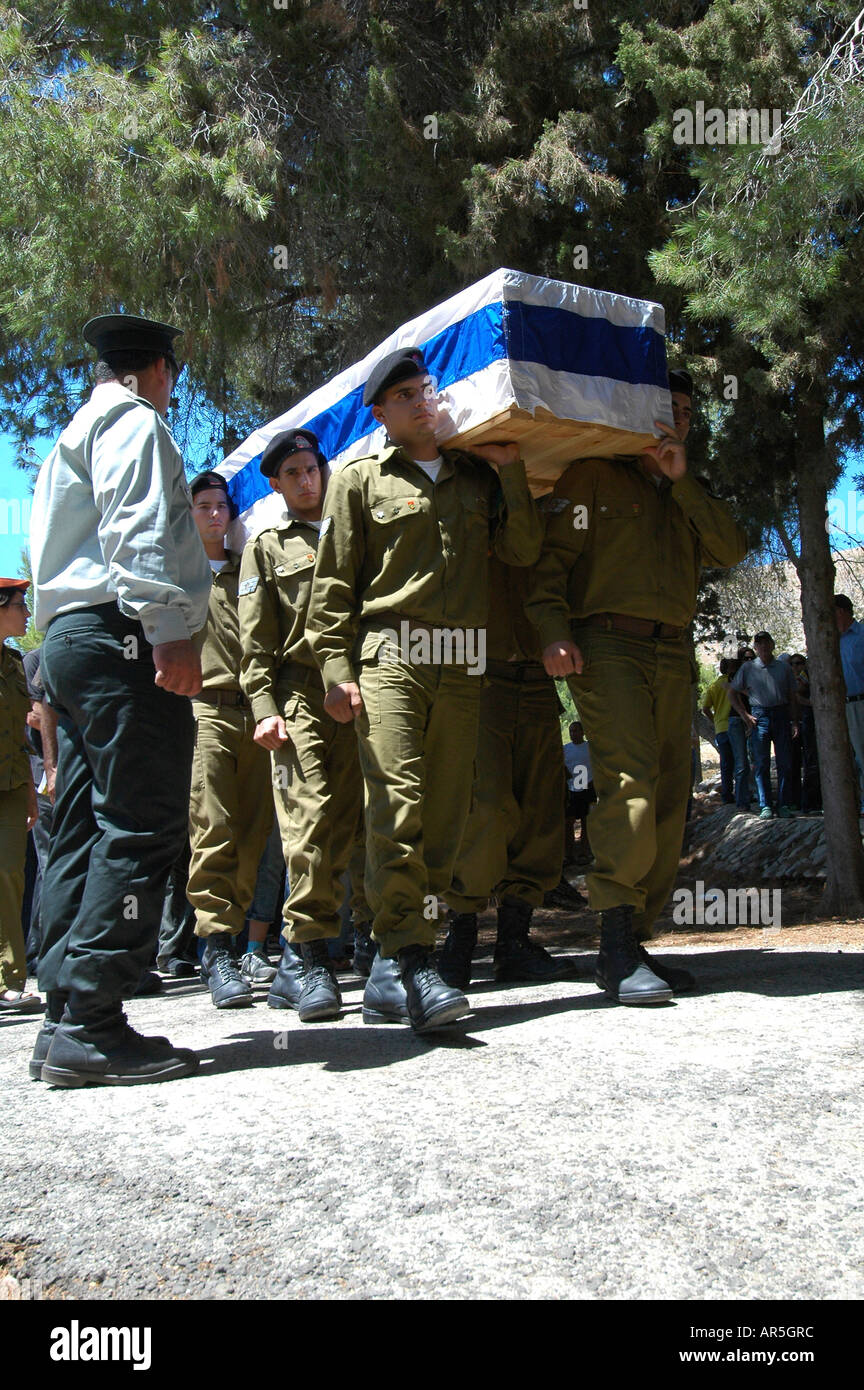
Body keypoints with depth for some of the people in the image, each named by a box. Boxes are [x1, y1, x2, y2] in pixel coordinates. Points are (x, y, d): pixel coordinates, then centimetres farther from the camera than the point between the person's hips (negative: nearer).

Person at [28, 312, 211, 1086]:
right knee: (141, 827, -13)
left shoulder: (74, 436, 31)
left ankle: (67, 1024, 8)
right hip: (119, 634, -10)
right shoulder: (133, 420, 1)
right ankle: (92, 1029, -15)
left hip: (68, 637, 10)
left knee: (86, 833, 7)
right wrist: (170, 631, -24)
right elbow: (138, 529, -15)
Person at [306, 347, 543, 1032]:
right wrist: (336, 669, -6)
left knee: (445, 815, 2)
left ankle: (405, 948, 11)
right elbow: (333, 583, 4)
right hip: (389, 659, -4)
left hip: (460, 666, 4)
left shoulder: (477, 475, 21)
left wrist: (511, 468, 7)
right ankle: (413, 962, -15)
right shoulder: (360, 480, 10)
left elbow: (524, 551, 12)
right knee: (397, 808, -16)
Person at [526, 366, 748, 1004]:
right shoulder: (594, 474, 9)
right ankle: (617, 949, -19)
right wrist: (554, 631, -18)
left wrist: (683, 480, 0)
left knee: (669, 796, 1)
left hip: (672, 652, 6)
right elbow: (552, 556, -1)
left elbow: (732, 551, 8)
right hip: (607, 645, -6)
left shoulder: (688, 492, 26)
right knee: (630, 780, -21)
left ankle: (634, 939, 8)